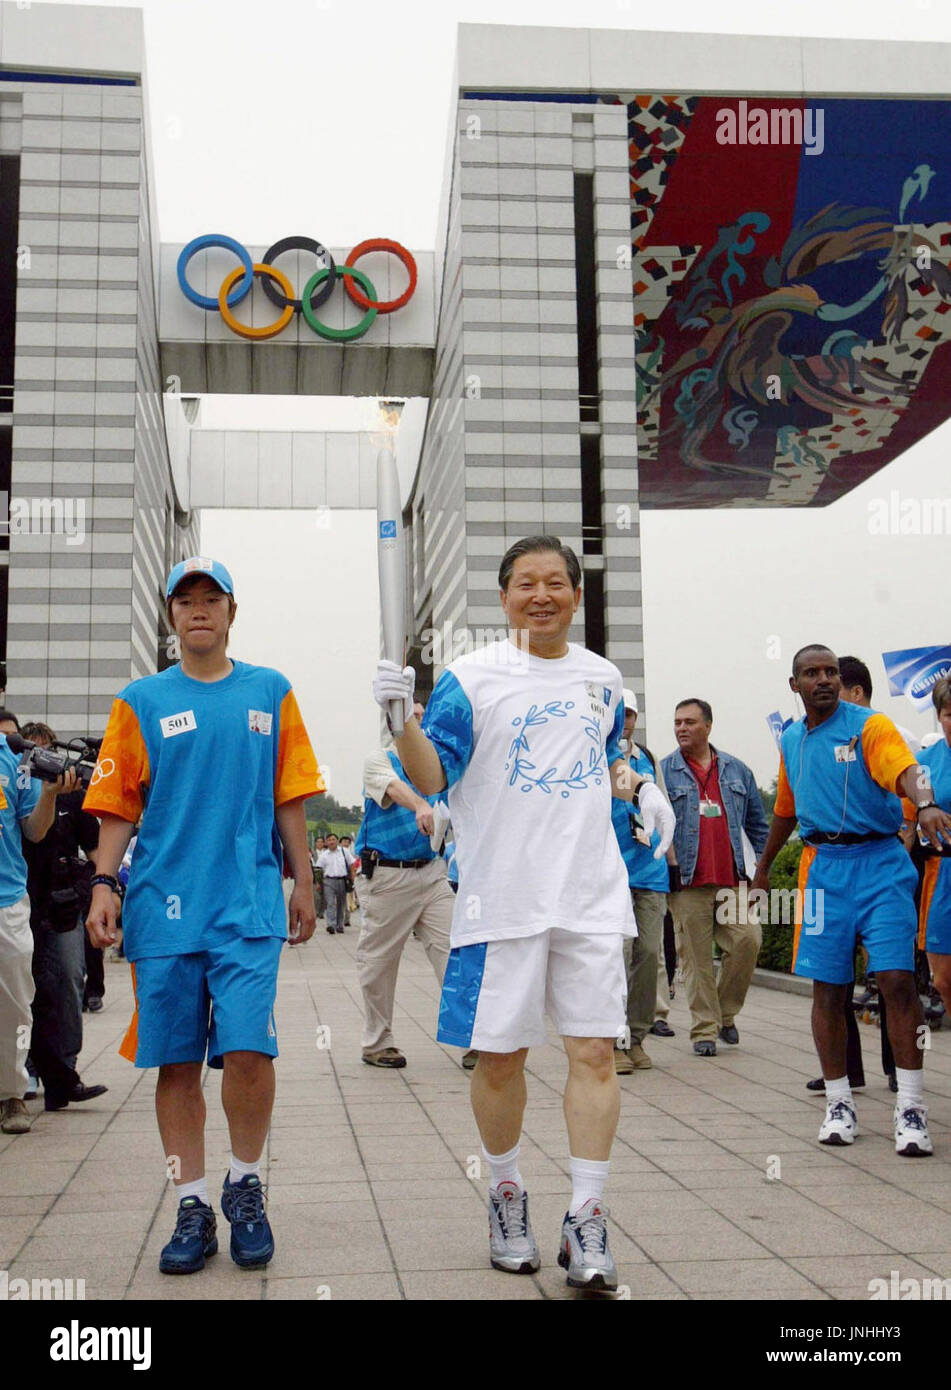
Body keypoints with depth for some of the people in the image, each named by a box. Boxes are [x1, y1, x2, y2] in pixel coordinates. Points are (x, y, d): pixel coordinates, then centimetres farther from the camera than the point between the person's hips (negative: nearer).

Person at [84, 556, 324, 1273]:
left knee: (248, 1050, -10)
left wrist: (303, 884, 10)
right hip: (163, 905, 1)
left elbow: (289, 798, 12)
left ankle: (245, 1185, 14)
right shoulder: (142, 701, 8)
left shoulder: (269, 692, 10)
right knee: (177, 1061, 5)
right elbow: (119, 805, 6)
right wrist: (104, 884, -4)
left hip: (250, 903, -1)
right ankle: (193, 1208, 18)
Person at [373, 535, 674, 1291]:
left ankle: (586, 1220, 6)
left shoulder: (602, 677, 10)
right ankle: (507, 1196, 28)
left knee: (595, 1049, -2)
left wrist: (639, 787, 6)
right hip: (502, 898, -3)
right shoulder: (470, 678, -4)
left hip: (591, 894, 3)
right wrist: (403, 717, -26)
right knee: (500, 1054, 6)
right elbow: (431, 778, -9)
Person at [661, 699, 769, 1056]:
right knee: (697, 957, 0)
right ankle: (704, 1029, 10)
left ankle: (726, 1013, 13)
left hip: (732, 879, 2)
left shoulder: (736, 770, 13)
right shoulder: (664, 772, 4)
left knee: (748, 940, -9)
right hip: (688, 882, -2)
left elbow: (757, 822, 20)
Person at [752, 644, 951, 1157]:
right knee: (827, 989, 3)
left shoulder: (869, 726, -3)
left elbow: (906, 769, -22)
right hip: (823, 867, 4)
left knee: (897, 979, -11)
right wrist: (763, 868, 33)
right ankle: (839, 1104, 15)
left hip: (881, 864, -4)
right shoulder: (791, 741, 14)